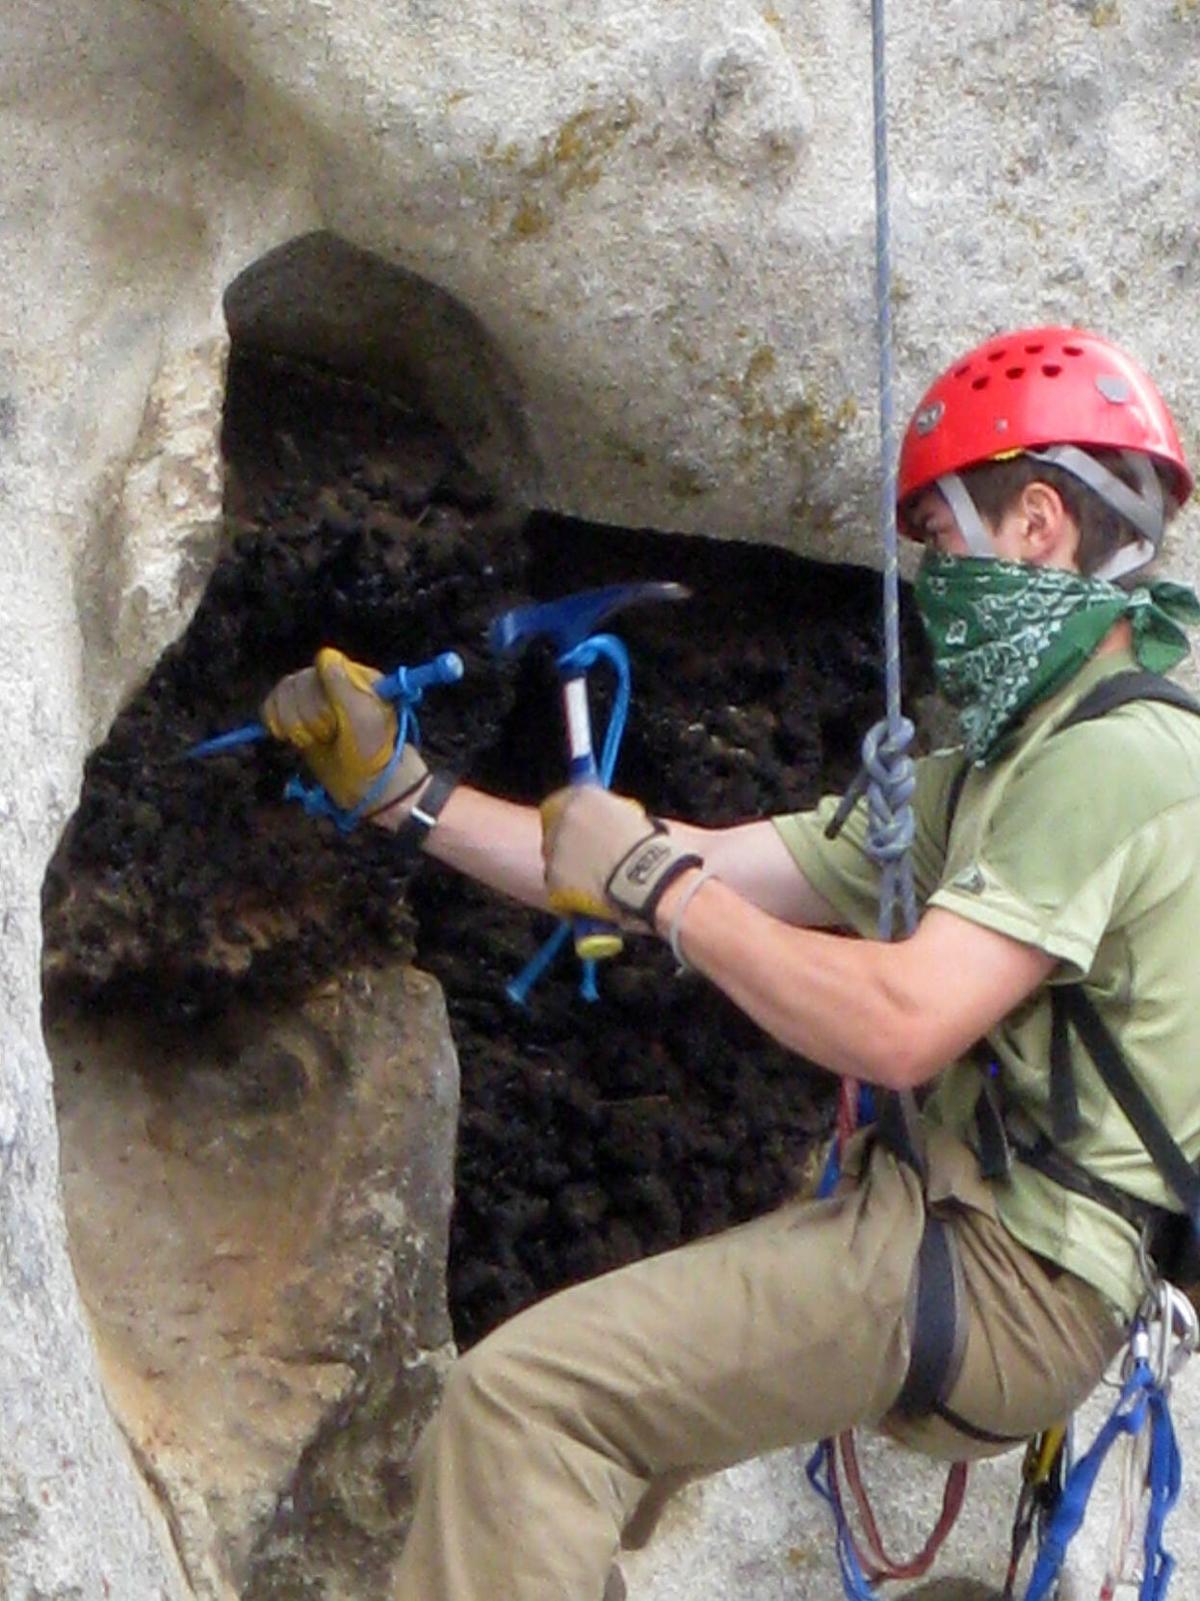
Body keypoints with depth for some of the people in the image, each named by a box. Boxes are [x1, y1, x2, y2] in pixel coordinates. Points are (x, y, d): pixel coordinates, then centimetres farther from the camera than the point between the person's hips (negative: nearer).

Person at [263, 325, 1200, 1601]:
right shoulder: (1000, 769, 19)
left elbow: (902, 1025, -24)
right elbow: (711, 879, 17)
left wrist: (654, 882, -12)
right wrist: (401, 793, 15)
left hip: (1007, 1269, -10)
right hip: (945, 1209, 10)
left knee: (521, 1397, -20)